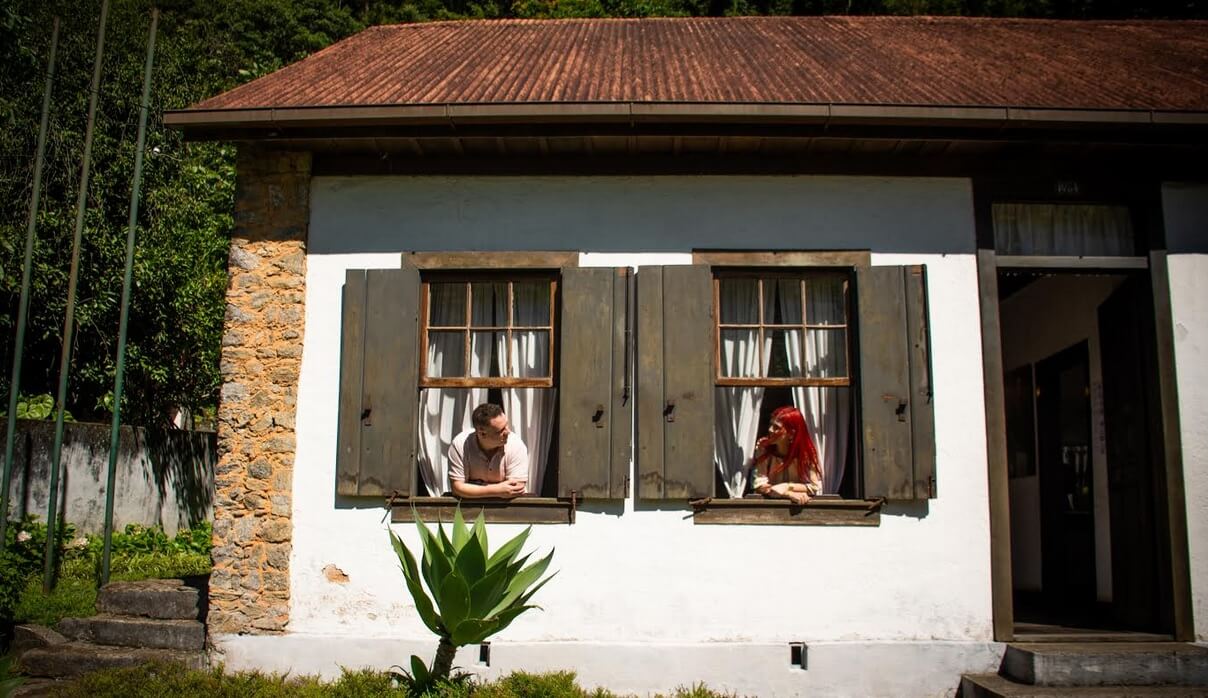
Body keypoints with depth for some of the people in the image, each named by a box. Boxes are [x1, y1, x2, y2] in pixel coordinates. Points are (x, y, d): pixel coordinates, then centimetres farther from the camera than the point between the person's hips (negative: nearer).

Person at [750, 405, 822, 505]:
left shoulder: (807, 451, -10)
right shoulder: (762, 447, -10)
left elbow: (815, 487, -9)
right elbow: (759, 485, -15)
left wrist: (787, 487, -21)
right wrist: (790, 494, -24)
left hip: (799, 505, 0)